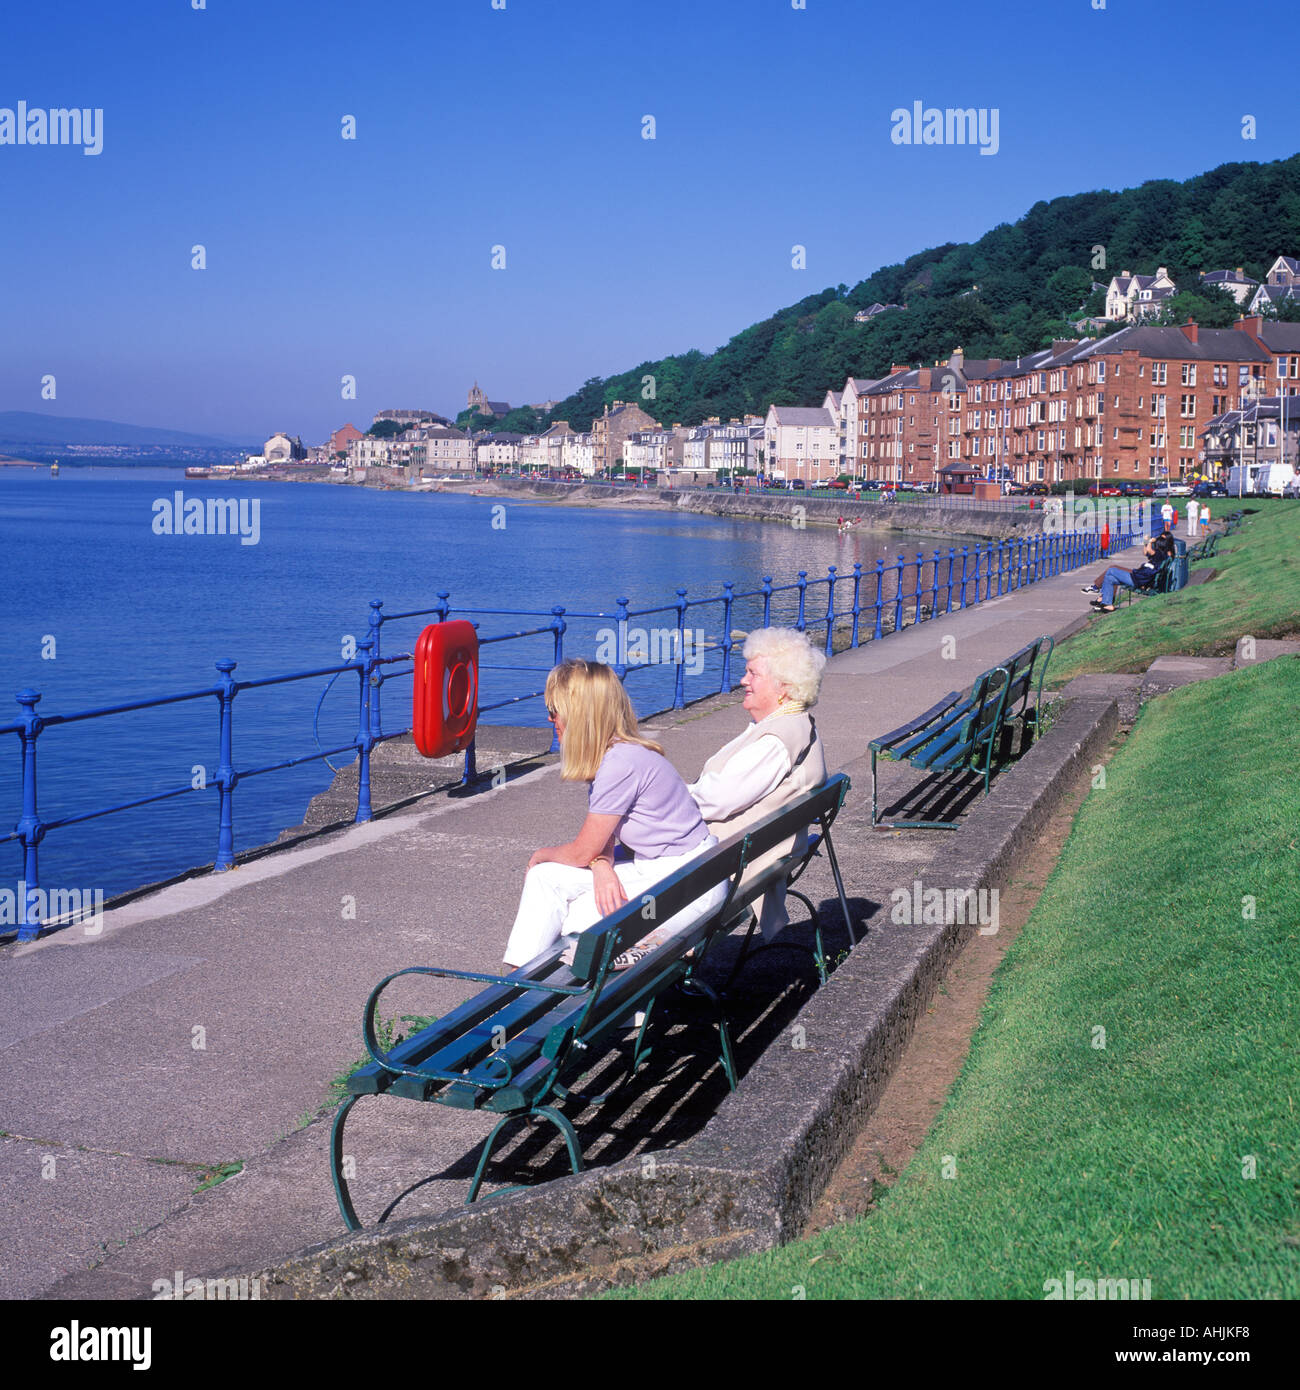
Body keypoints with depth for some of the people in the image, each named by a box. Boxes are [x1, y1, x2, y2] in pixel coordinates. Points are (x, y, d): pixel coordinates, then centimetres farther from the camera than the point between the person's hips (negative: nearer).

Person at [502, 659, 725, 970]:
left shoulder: (622, 763, -24)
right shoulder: (607, 755, 5)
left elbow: (581, 853, -14)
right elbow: (601, 840, 8)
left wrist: (540, 854, 6)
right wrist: (602, 866, -14)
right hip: (652, 869, 10)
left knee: (571, 921, -12)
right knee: (545, 877, 1)